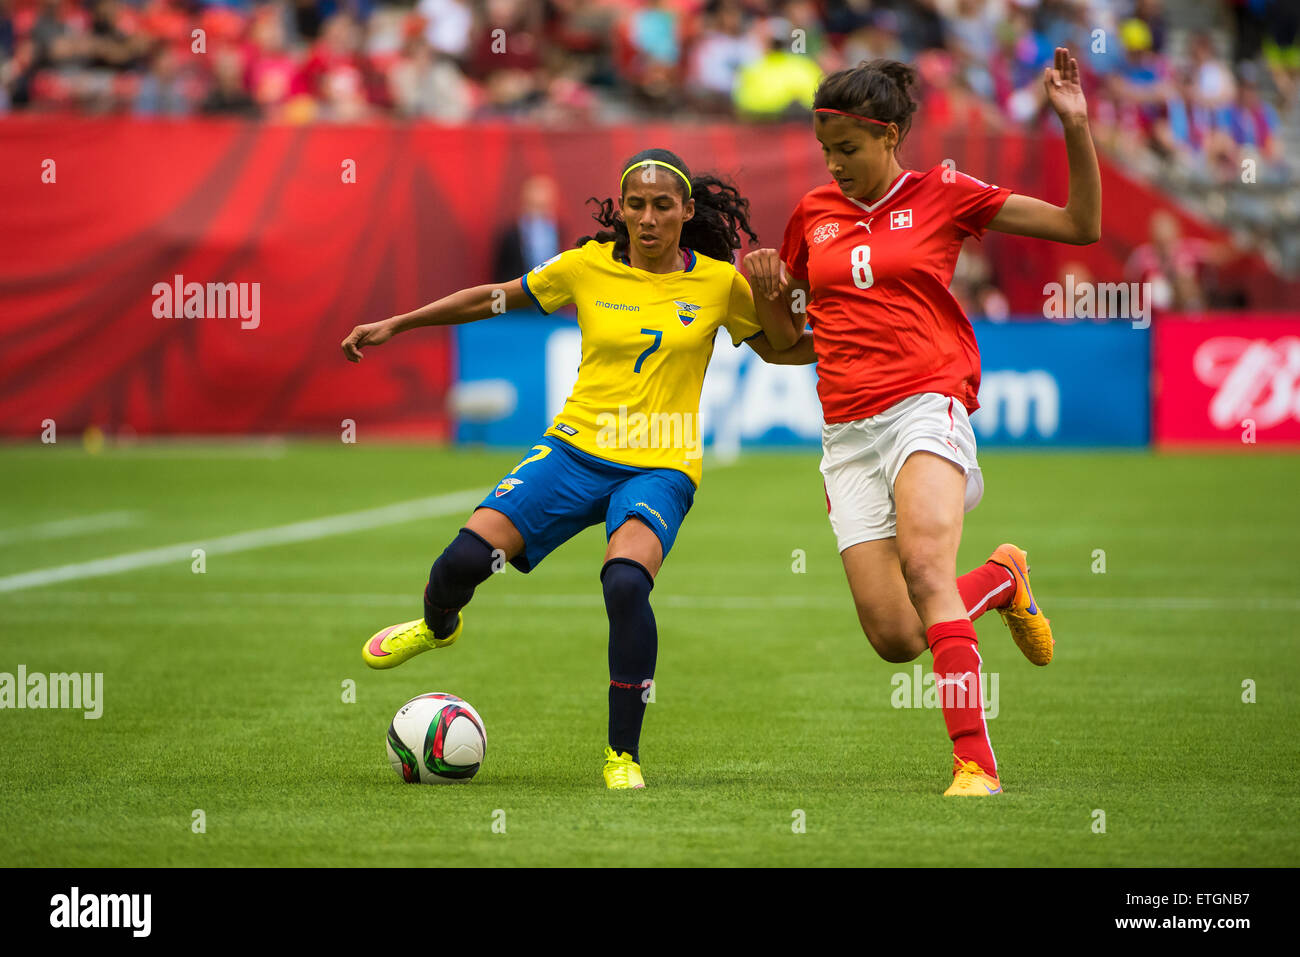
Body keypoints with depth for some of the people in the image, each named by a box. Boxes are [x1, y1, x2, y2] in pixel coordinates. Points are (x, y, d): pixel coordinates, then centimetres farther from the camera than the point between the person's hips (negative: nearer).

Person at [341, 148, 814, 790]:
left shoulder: (719, 283, 1)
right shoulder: (588, 266, 3)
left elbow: (781, 349, 14)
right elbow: (492, 299, 13)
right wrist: (395, 325, 14)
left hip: (660, 467, -2)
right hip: (577, 449, 2)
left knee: (626, 582, -31)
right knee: (466, 557, -15)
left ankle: (624, 755, -16)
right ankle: (437, 626, 25)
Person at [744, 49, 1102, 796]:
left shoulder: (942, 196, 5)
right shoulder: (813, 215, 14)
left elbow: (1082, 227, 4)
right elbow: (787, 337, 23)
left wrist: (1076, 126, -7)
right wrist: (764, 290, 1)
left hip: (926, 405, -4)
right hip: (849, 431, 4)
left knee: (925, 566, -31)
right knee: (893, 637, -6)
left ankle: (975, 763, -34)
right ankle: (1000, 580, 26)